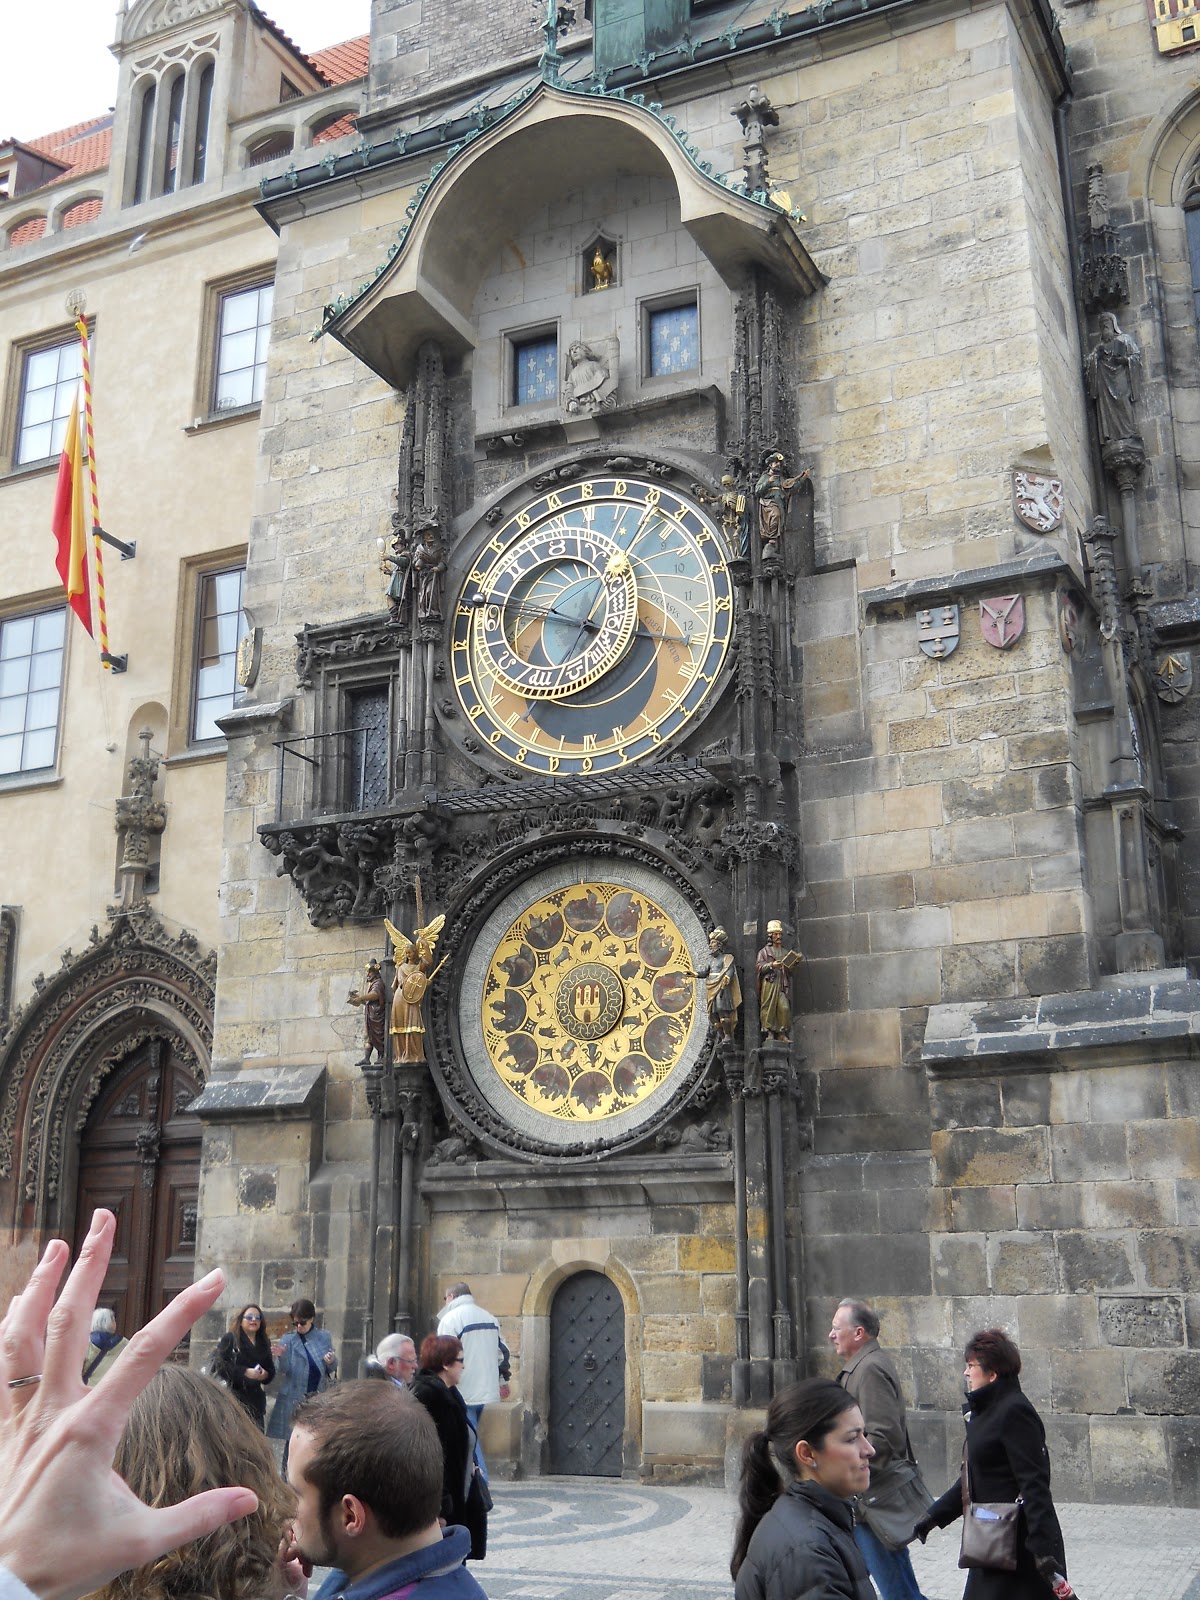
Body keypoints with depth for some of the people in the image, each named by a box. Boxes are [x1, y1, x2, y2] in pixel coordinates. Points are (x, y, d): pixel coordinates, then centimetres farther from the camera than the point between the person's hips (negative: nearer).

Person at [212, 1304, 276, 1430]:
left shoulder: (263, 1344, 17)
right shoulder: (228, 1339, 0)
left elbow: (271, 1369, 19)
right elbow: (217, 1364, -11)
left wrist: (265, 1375, -6)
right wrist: (245, 1372, -17)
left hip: (255, 1399, 5)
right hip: (232, 1397, -5)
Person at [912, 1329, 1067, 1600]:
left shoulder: (1014, 1412, -17)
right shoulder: (985, 1412, 13)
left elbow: (1034, 1483, -22)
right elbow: (973, 1478, 19)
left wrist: (1042, 1547, -26)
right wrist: (932, 1517, 17)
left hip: (1019, 1544, -9)